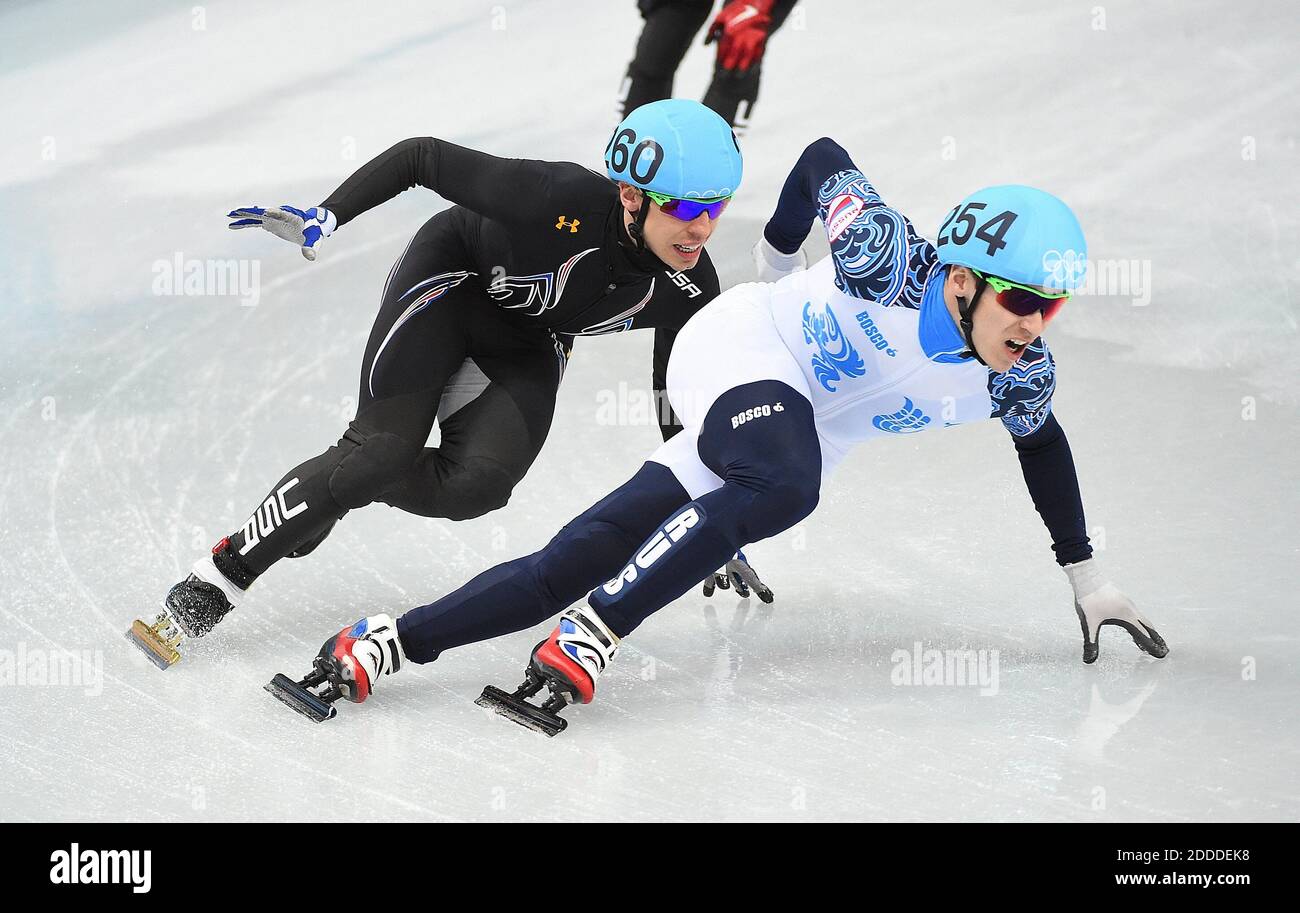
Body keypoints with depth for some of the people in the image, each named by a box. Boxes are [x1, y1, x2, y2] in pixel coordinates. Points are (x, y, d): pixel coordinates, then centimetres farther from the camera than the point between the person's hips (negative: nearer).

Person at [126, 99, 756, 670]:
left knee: (476, 485, -20)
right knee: (380, 451, -19)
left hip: (527, 346, 4)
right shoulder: (561, 199, -37)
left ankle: (339, 488, 9)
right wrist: (325, 217, -27)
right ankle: (210, 586, -8)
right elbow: (422, 157, -25)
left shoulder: (690, 292, -21)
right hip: (452, 279, -4)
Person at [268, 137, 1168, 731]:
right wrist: (776, 263, 7)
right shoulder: (888, 259, -26)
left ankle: (393, 640, -4)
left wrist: (1089, 580, 16)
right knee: (784, 483, -39)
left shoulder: (1018, 378, -11)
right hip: (744, 352, -5)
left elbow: (1046, 449, 12)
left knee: (583, 557, -7)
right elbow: (824, 157, -8)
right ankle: (590, 636, -34)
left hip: (804, 434, 5)